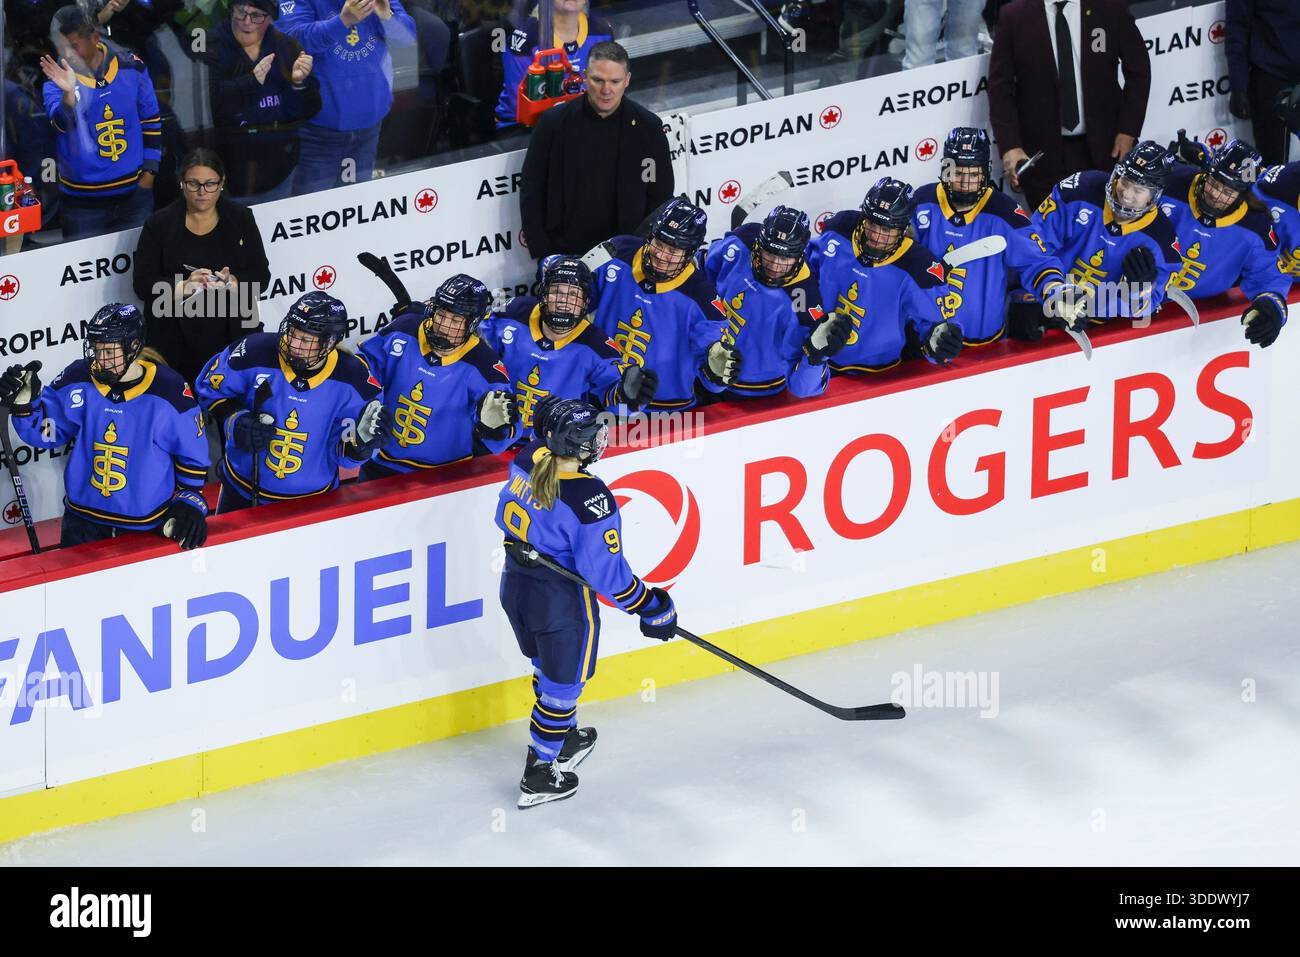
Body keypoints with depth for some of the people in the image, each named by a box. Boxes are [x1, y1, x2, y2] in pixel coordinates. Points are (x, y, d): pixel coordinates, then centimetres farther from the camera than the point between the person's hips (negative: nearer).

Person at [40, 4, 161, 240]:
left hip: (134, 191, 2)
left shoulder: (131, 67, -2)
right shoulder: (57, 79, -8)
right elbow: (62, 123, -27)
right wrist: (68, 93, -46)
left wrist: (149, 172, 4)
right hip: (82, 200, -2)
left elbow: (151, 121, 8)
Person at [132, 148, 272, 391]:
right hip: (175, 343, -1)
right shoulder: (159, 224, 2)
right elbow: (143, 284, -4)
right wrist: (184, 287, -22)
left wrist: (230, 282, -18)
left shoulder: (240, 220, 6)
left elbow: (260, 276, 4)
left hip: (233, 339, 1)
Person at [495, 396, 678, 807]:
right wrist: (650, 607, -13)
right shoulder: (590, 500, -32)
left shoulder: (529, 458, -13)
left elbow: (507, 514, 6)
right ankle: (539, 776, 26)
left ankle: (565, 739, 52)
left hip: (515, 588, 7)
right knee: (562, 685, 14)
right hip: (561, 603, -7)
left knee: (549, 669, 29)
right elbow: (605, 573, -24)